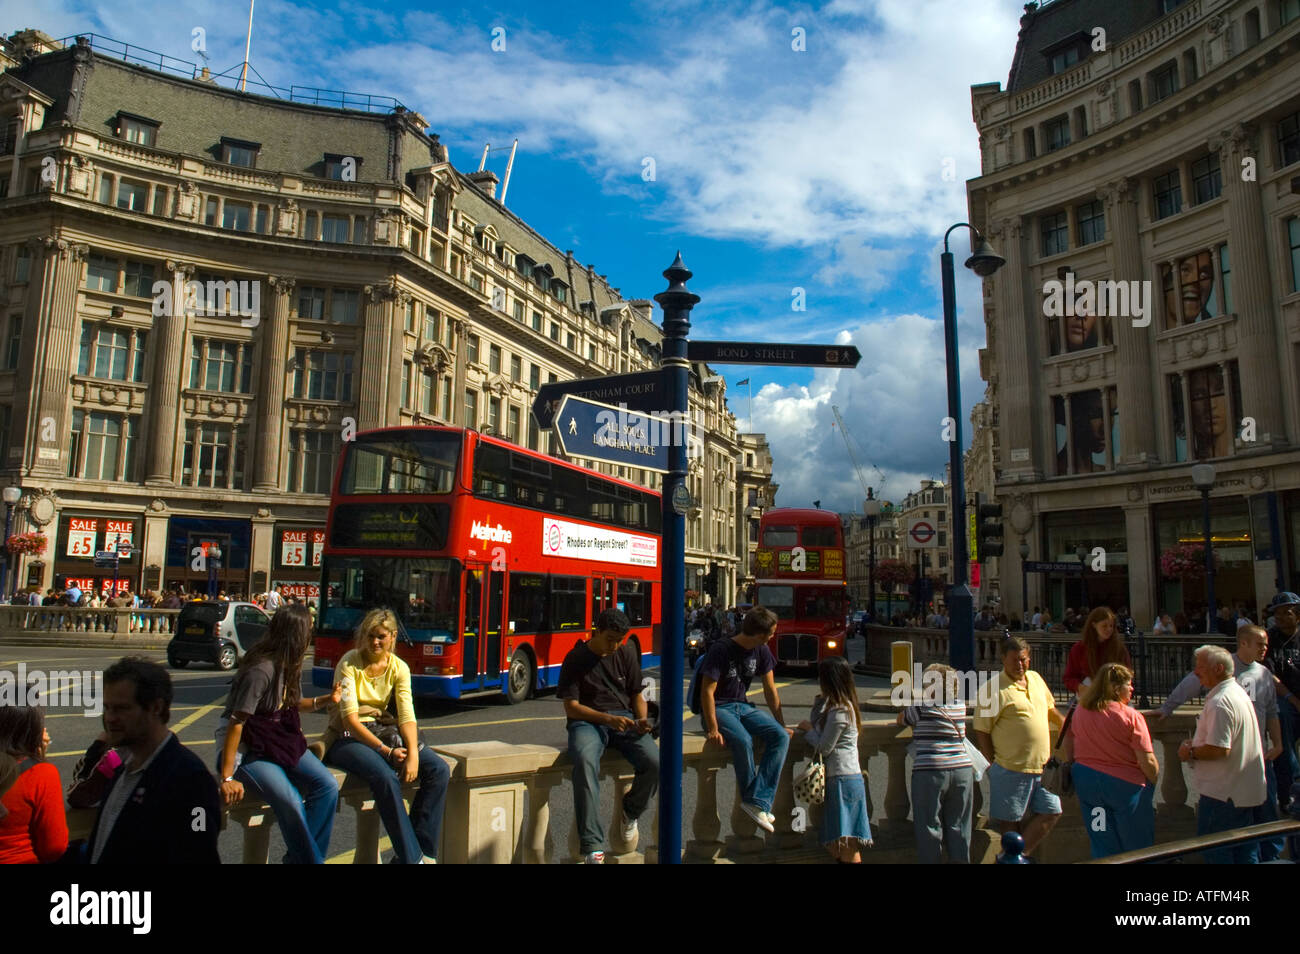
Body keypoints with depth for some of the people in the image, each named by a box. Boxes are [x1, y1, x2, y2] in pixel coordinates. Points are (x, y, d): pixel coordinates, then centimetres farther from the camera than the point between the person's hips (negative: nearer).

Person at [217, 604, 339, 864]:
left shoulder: (291, 666, 5)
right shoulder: (261, 670, -22)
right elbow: (235, 723, -22)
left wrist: (326, 699, 5)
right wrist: (227, 778, -22)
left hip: (281, 741, 8)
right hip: (249, 749, -8)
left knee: (327, 785, -13)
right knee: (290, 800, -29)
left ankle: (300, 857, -5)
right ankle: (308, 858, -8)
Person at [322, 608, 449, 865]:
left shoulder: (399, 668, 2)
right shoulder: (349, 663, -11)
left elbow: (407, 715, -7)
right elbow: (349, 718, -18)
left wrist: (413, 754, -25)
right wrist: (386, 751, -25)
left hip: (381, 732, 5)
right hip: (345, 738, -5)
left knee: (438, 769, -16)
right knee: (386, 776, -34)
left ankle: (425, 851, -11)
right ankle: (411, 857, -23)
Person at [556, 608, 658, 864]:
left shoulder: (626, 654, 11)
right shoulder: (576, 659, -2)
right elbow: (571, 708, -6)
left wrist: (642, 719, -4)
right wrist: (607, 718, -20)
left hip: (623, 718, 4)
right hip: (587, 721, -3)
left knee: (654, 763, -25)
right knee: (585, 761, -38)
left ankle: (631, 812, 8)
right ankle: (592, 848, -34)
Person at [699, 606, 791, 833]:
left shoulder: (761, 651, 4)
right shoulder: (721, 650, -16)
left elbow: (770, 690, 10)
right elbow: (707, 691, -17)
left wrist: (782, 724, 6)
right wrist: (713, 729, -24)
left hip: (743, 707, 6)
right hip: (718, 708, -6)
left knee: (781, 736, -19)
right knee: (743, 741, -35)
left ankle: (757, 802, -24)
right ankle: (751, 799, -14)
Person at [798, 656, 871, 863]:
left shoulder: (839, 710, -14)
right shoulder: (843, 705, 16)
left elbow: (823, 747, -11)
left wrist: (809, 729, 4)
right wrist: (819, 702, 10)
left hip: (843, 779, -10)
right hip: (841, 778, 10)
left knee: (847, 849, -11)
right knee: (837, 849, 10)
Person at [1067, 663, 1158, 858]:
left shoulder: (1080, 711, 2)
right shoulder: (1131, 716, -15)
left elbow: (1068, 745, 10)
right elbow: (1147, 761, -15)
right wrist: (1154, 781, 2)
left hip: (1085, 781, 5)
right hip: (1124, 784, -5)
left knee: (1102, 847, 14)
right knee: (1137, 849, 12)